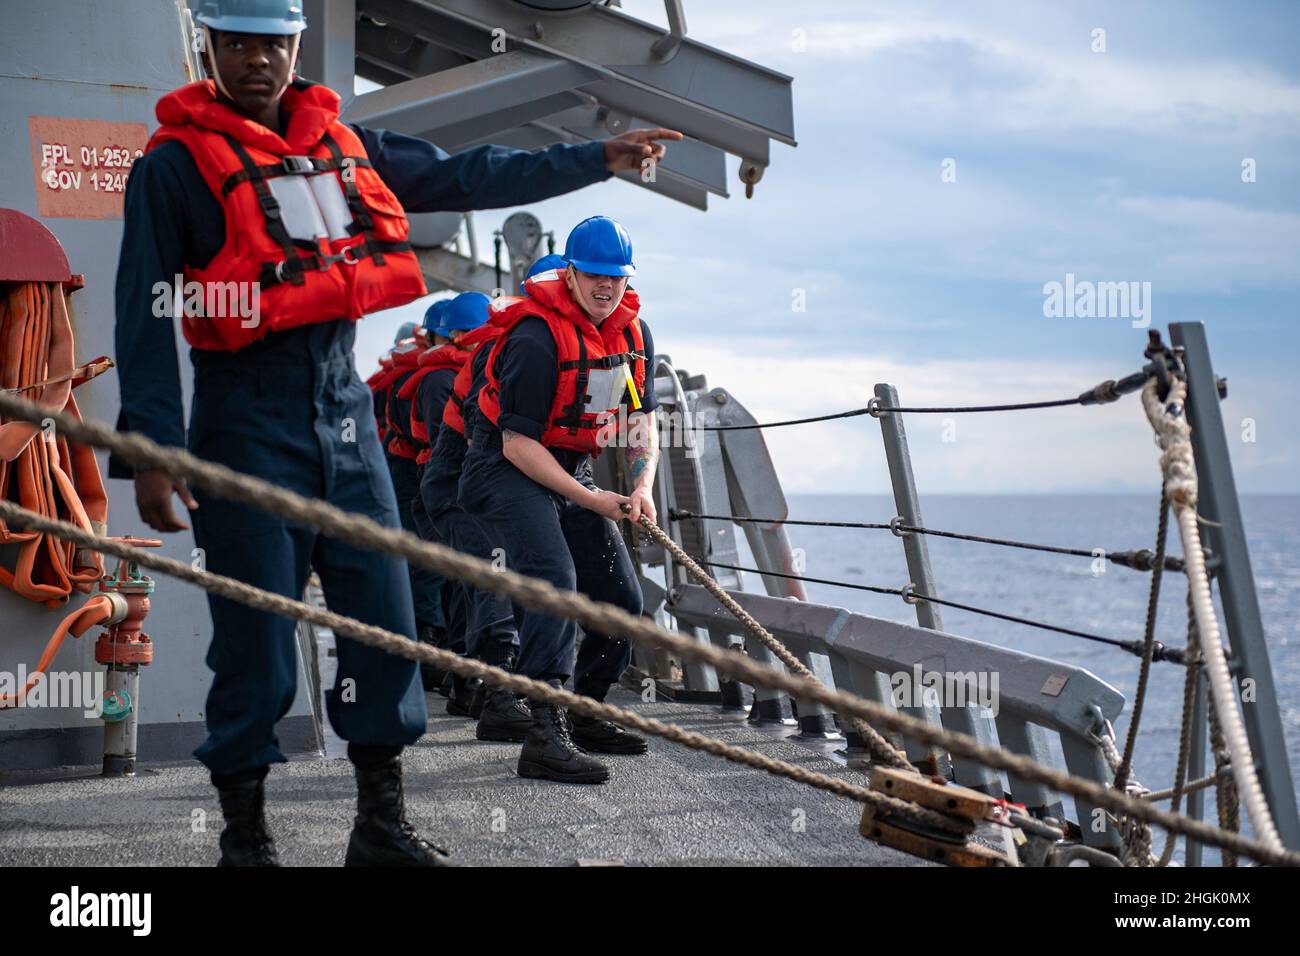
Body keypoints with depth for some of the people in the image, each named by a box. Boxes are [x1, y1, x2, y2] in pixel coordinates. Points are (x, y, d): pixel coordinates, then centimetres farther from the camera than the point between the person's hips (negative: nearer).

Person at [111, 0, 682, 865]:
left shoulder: (345, 145, 11)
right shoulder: (177, 162, -4)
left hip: (345, 409, 5)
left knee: (384, 621, 5)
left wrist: (599, 159, 12)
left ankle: (383, 826, 17)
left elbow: (466, 178, 15)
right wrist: (151, 450, -16)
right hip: (247, 416, -5)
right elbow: (147, 312, -8)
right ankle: (246, 837, 14)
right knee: (257, 647, -1)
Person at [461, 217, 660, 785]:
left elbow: (643, 423, 9)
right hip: (507, 469, -8)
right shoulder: (537, 337, -24)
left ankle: (583, 717, 26)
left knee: (622, 600, 8)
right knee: (554, 579, -29)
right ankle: (545, 737, -35)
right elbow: (518, 444, -24)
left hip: (573, 470, 8)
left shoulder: (634, 333, 1)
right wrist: (591, 501, -22)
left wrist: (642, 488, -9)